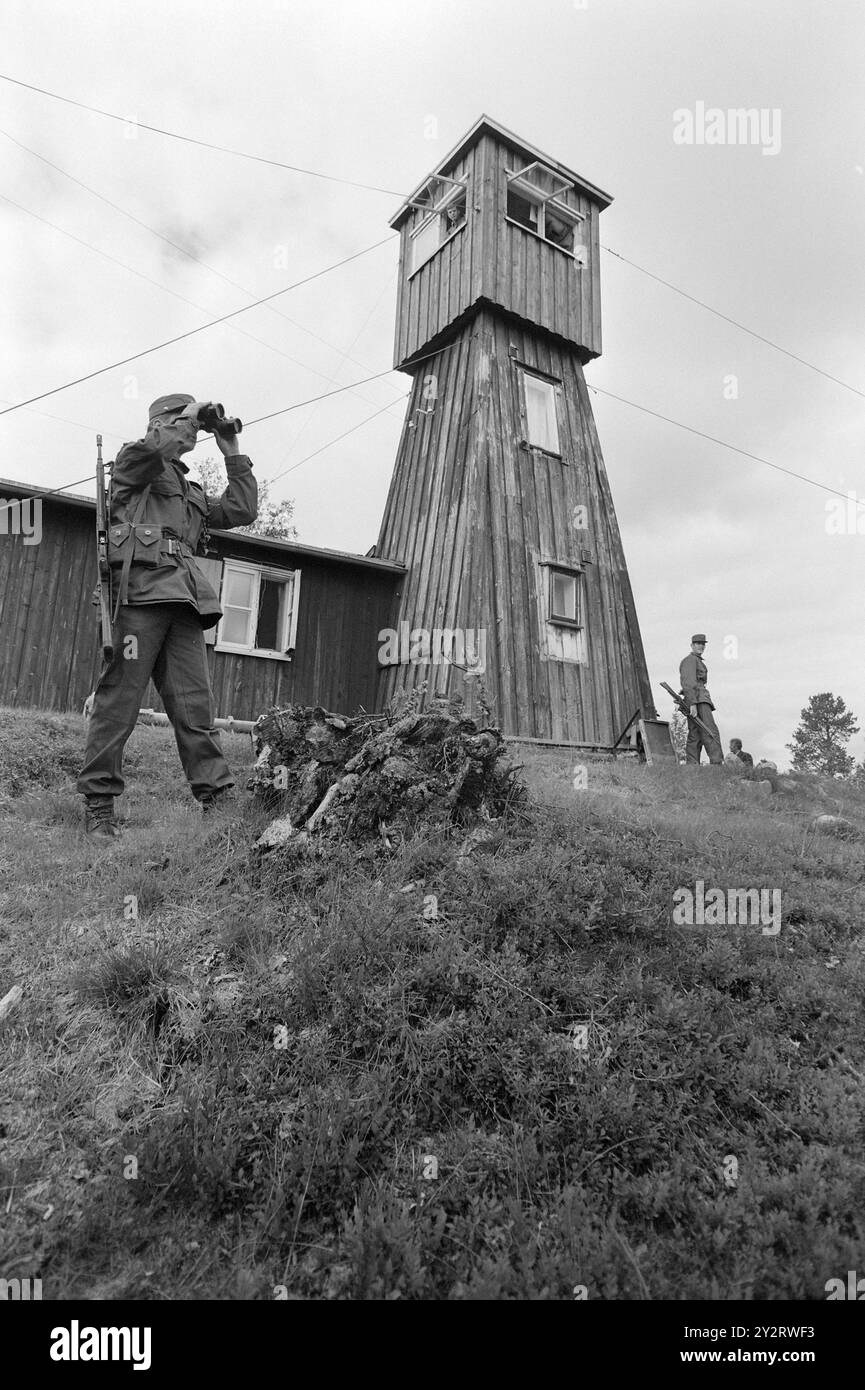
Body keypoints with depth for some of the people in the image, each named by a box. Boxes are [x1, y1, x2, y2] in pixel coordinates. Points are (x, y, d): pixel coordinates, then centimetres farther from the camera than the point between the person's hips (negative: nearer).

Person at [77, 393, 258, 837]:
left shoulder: (191, 492, 32)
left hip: (184, 600, 6)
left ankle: (217, 797, -2)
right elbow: (154, 447, -9)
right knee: (119, 699, -8)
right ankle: (99, 802, -2)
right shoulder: (132, 462, 14)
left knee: (195, 704, -1)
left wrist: (232, 454, 28)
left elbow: (243, 511, 26)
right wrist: (188, 414, 7)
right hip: (140, 590, -6)